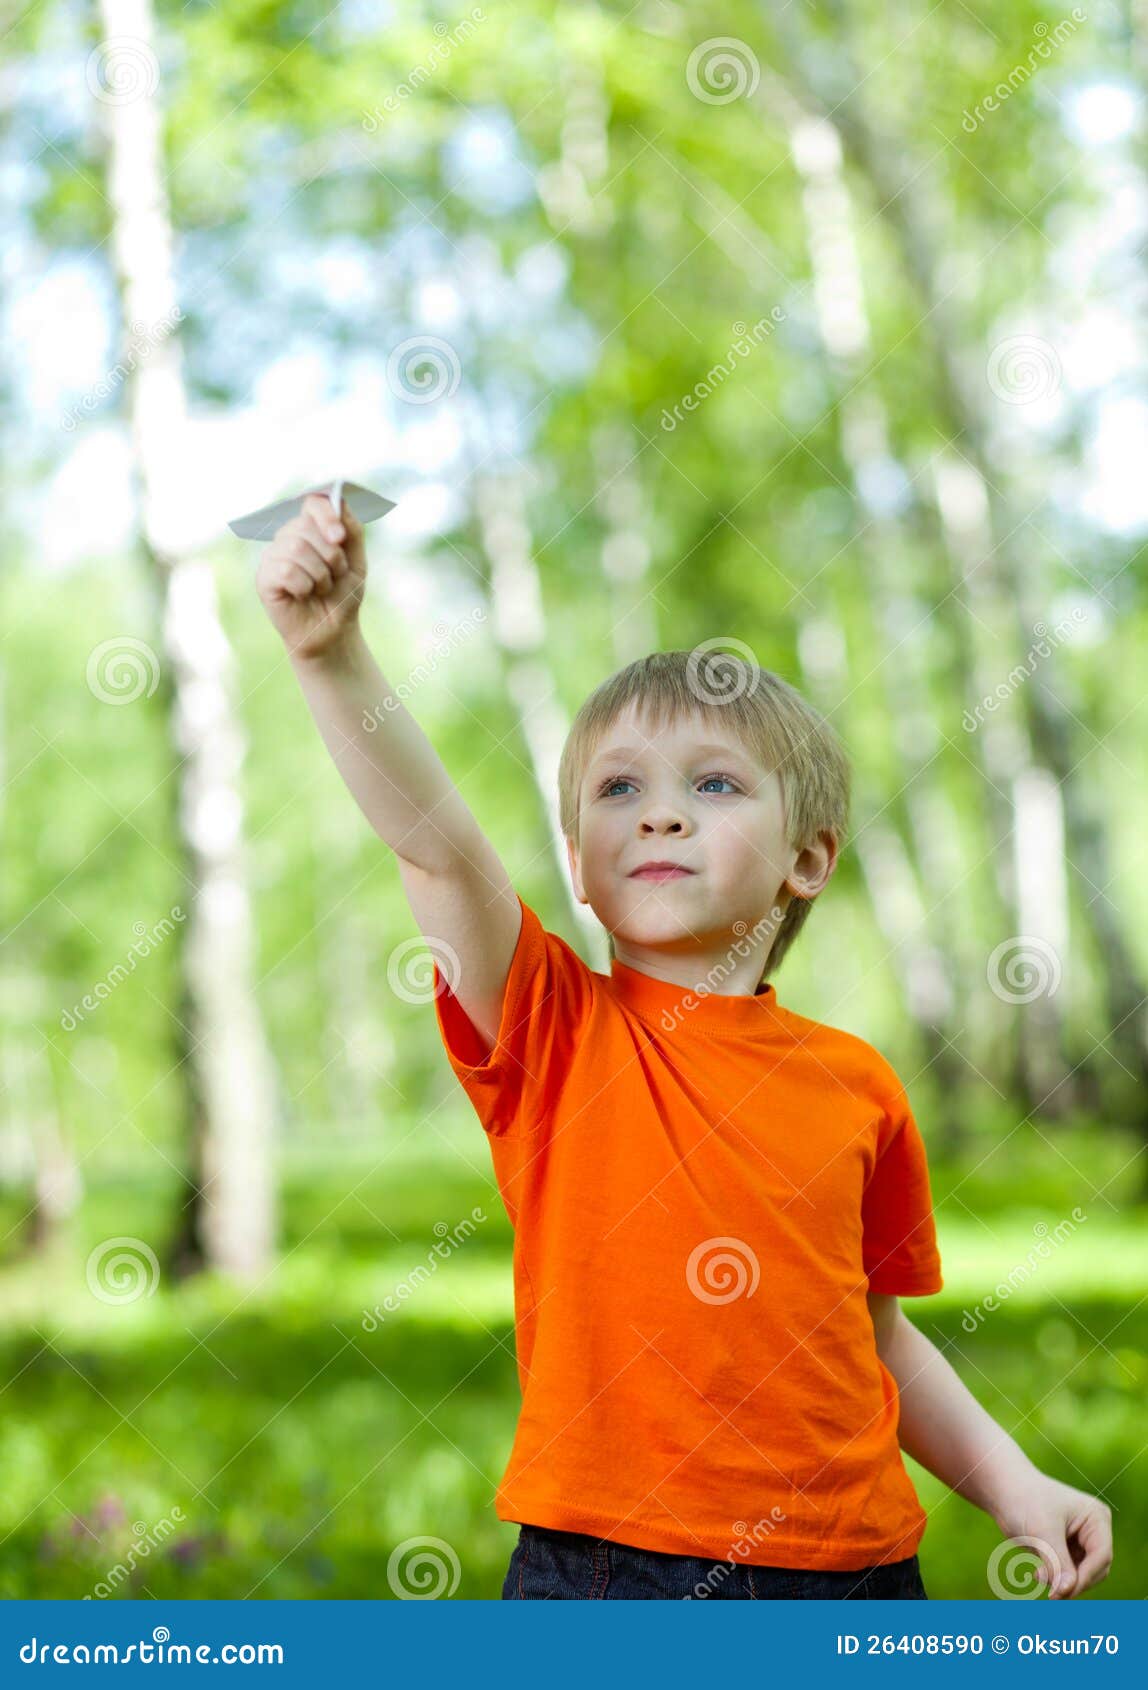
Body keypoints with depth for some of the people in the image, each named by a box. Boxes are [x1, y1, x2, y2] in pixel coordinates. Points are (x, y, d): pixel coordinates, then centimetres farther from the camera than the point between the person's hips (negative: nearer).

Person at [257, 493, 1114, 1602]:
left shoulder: (853, 1085, 6)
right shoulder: (553, 1028, -1)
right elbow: (432, 842, -18)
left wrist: (1011, 1485, 4)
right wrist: (331, 651, -32)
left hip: (850, 1566, 3)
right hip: (597, 1562, -2)